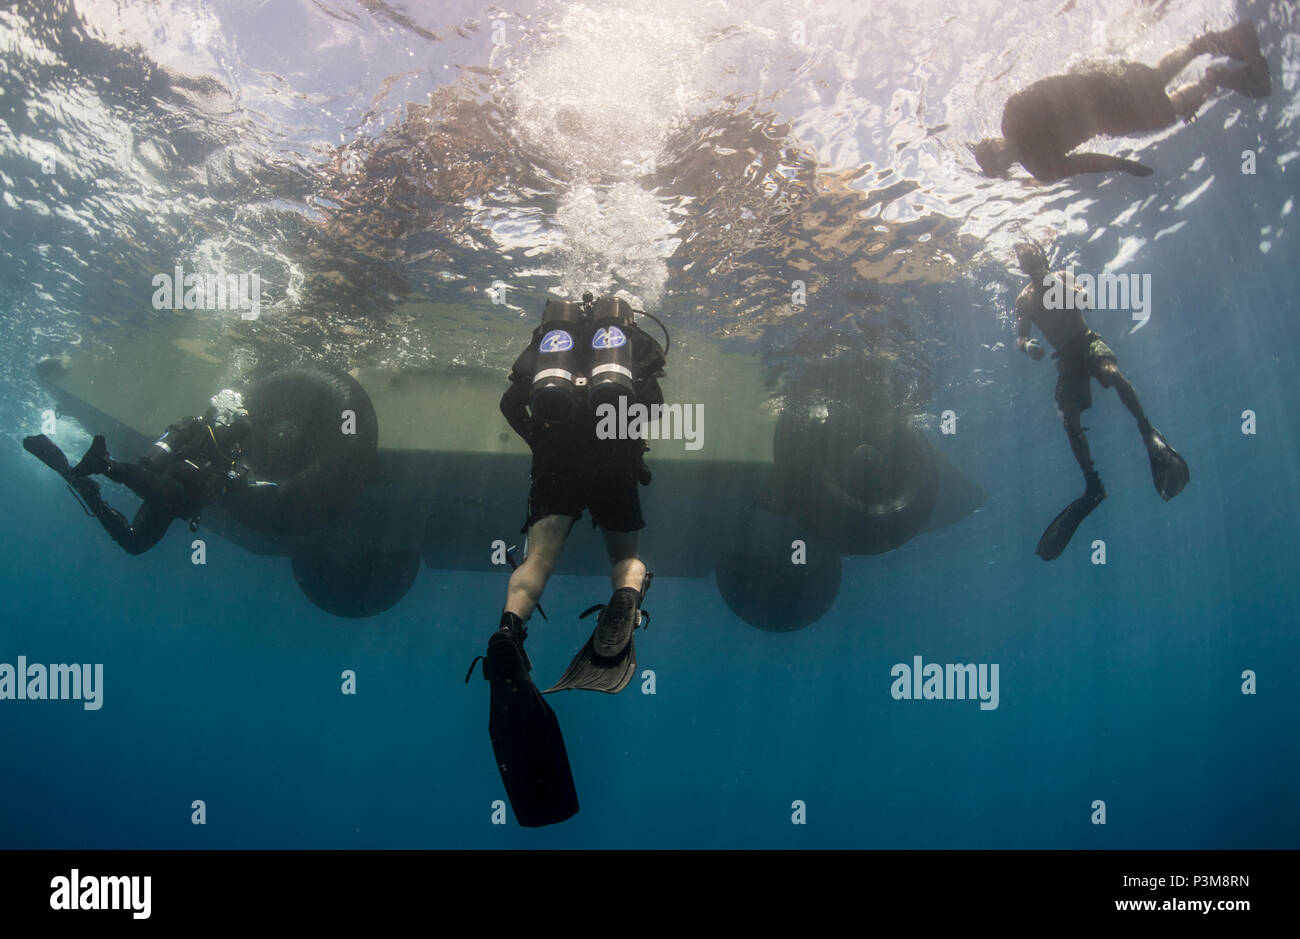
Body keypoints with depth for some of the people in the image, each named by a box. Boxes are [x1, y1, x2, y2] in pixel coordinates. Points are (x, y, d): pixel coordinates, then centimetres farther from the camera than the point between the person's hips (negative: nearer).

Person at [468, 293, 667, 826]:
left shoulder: (547, 339, 27)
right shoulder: (632, 337, 24)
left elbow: (510, 403, 14)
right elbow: (654, 403, 7)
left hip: (557, 459, 1)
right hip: (613, 459, 0)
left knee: (539, 555, -7)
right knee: (627, 555, 13)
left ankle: (509, 629, -38)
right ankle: (625, 601, -22)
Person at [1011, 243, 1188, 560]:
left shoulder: (1061, 277, 6)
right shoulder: (1024, 300, 9)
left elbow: (1086, 301, -9)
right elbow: (1019, 338, 5)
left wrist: (1070, 291, -30)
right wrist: (1027, 346, -19)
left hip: (1087, 341, -2)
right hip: (1065, 356, 2)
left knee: (1112, 372, -36)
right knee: (1070, 420, -10)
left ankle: (1148, 432, -25)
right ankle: (1093, 485, -2)